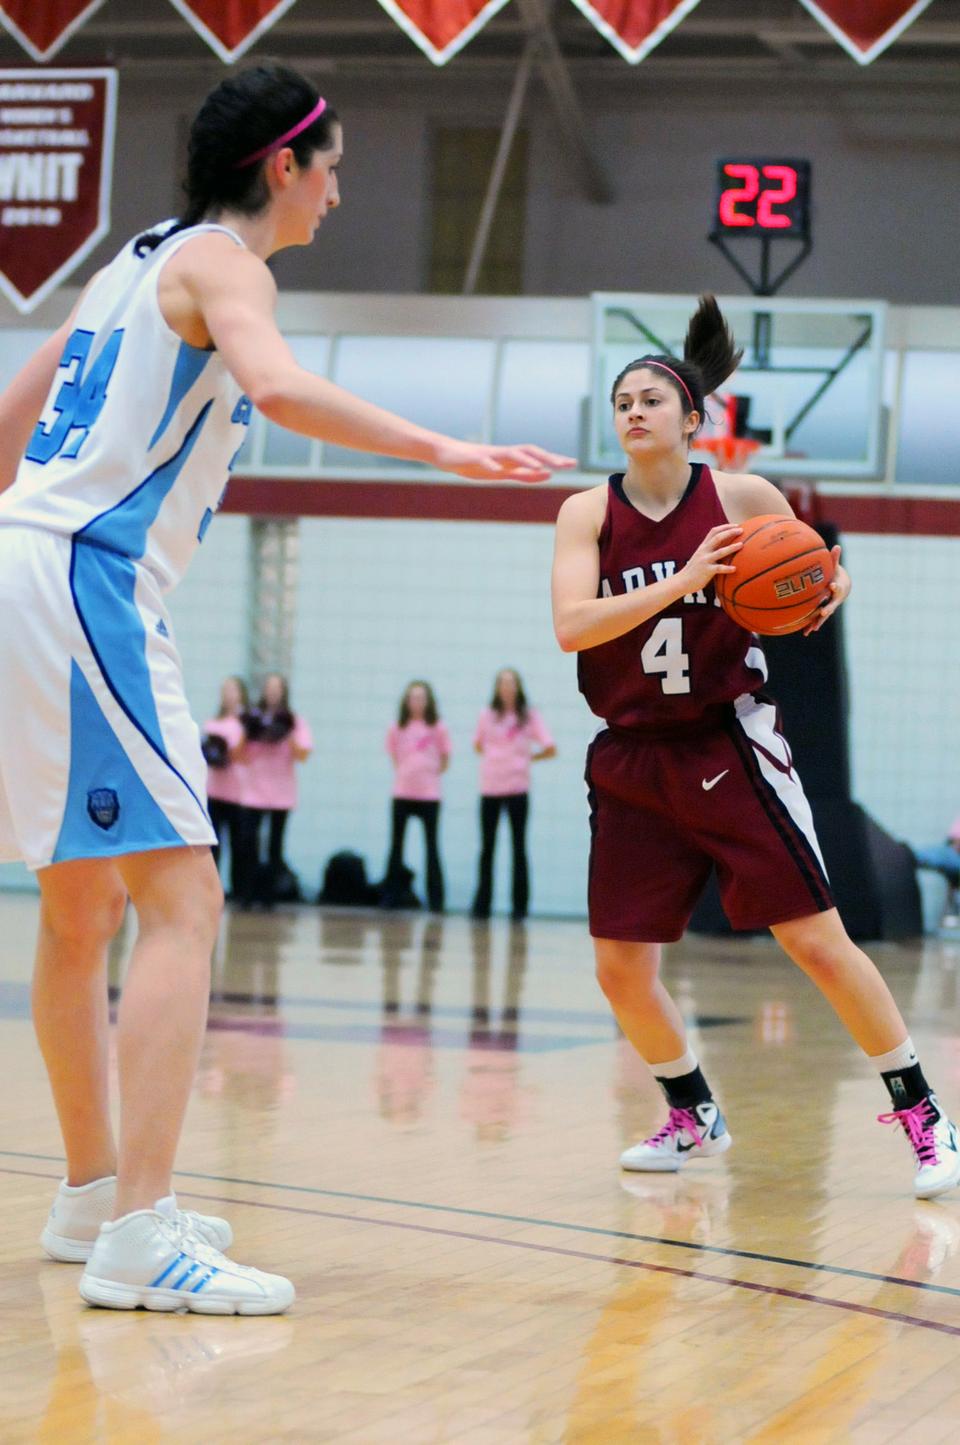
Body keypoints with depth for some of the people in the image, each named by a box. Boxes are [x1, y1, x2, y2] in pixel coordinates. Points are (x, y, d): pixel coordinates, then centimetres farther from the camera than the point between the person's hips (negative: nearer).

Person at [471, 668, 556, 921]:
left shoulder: (530, 716, 2)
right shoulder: (487, 715, 8)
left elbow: (550, 749, 2)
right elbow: (478, 745, 22)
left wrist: (527, 757, 6)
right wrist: (497, 758, 11)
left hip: (517, 788, -2)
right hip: (489, 787, 2)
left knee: (519, 847, 0)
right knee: (487, 847, 4)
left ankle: (520, 905, 2)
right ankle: (482, 903, 7)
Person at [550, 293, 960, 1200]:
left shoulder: (741, 497, -4)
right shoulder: (589, 513, -2)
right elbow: (571, 625, -17)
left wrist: (829, 591, -12)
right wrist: (683, 580, -28)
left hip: (729, 747, -2)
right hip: (632, 760, 2)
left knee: (818, 941, -8)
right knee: (621, 971, 2)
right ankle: (693, 1117, 26)